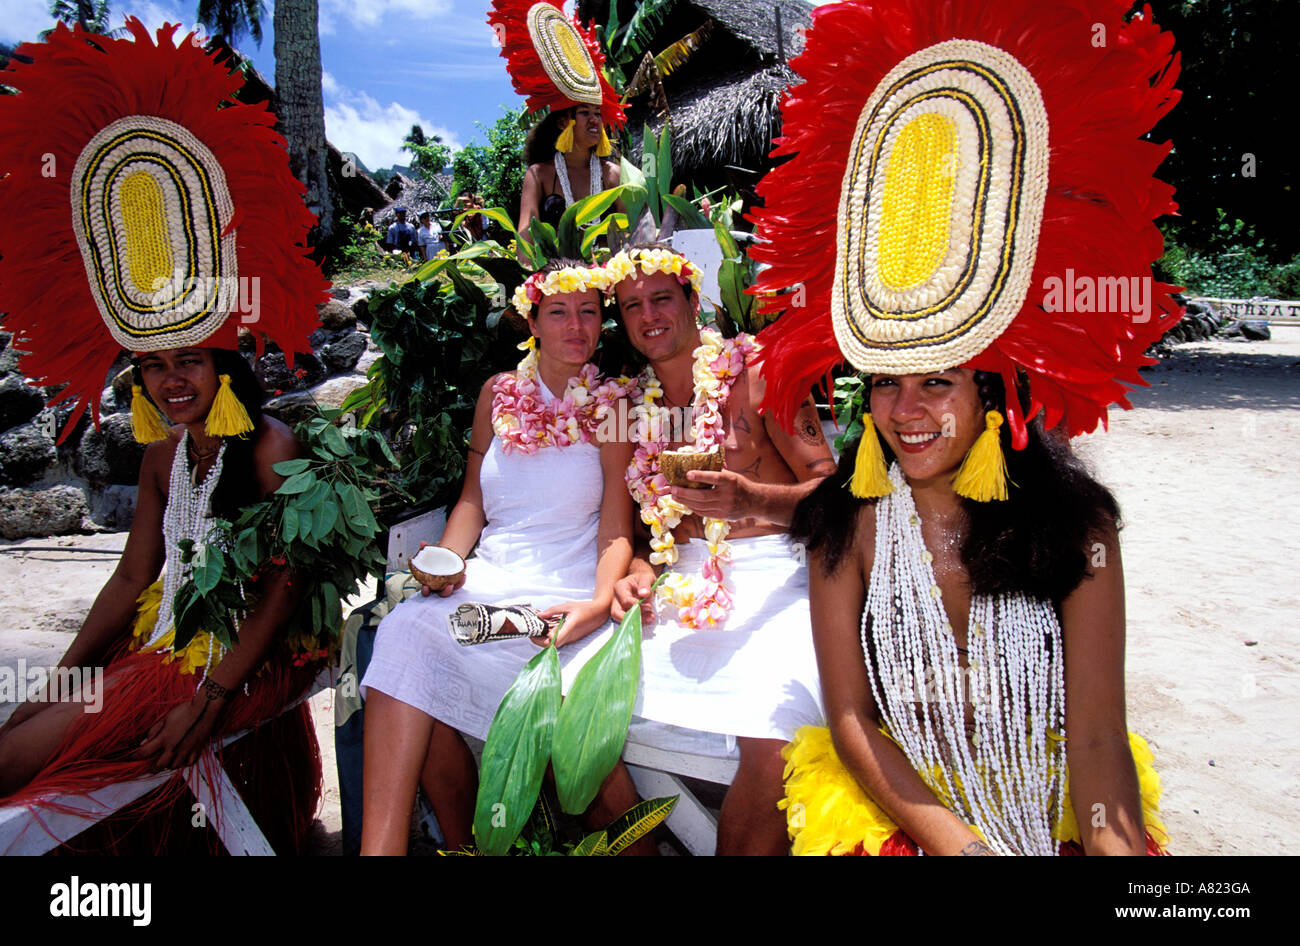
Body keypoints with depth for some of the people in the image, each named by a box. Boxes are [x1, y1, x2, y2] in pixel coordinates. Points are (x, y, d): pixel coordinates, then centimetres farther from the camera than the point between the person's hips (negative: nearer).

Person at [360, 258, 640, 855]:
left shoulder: (610, 407, 5)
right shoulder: (500, 393, 15)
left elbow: (615, 532, 0)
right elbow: (473, 500, 17)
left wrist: (596, 606, -18)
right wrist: (443, 562, -2)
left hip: (571, 590, -3)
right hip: (488, 581, 3)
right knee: (409, 632, -27)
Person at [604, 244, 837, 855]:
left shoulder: (753, 368, -1)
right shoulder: (637, 402, 13)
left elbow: (830, 488, -5)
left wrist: (752, 500, -23)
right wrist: (638, 568, -1)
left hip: (772, 572, -4)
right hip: (681, 577, 5)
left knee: (772, 750, -28)